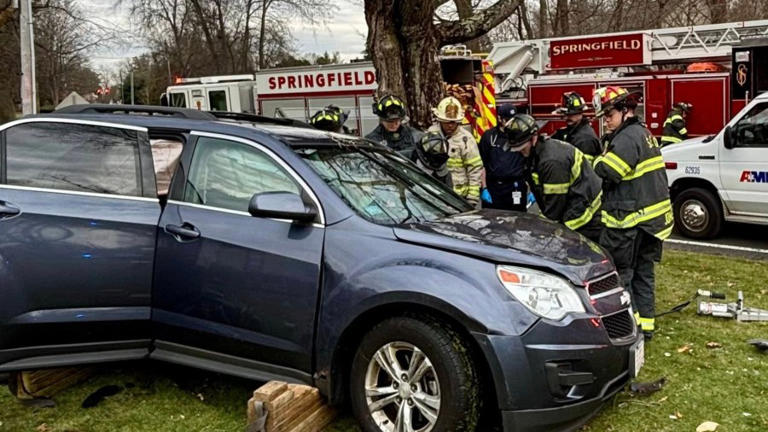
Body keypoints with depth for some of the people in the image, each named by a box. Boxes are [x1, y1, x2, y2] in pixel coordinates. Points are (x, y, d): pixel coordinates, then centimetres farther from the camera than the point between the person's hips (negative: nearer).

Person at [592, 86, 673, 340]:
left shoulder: (627, 138, -17)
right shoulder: (644, 133, 17)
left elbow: (607, 171, -26)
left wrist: (599, 161, -6)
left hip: (629, 219, -10)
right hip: (652, 215, 10)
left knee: (618, 273, -2)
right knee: (643, 271, 15)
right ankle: (645, 323, 22)